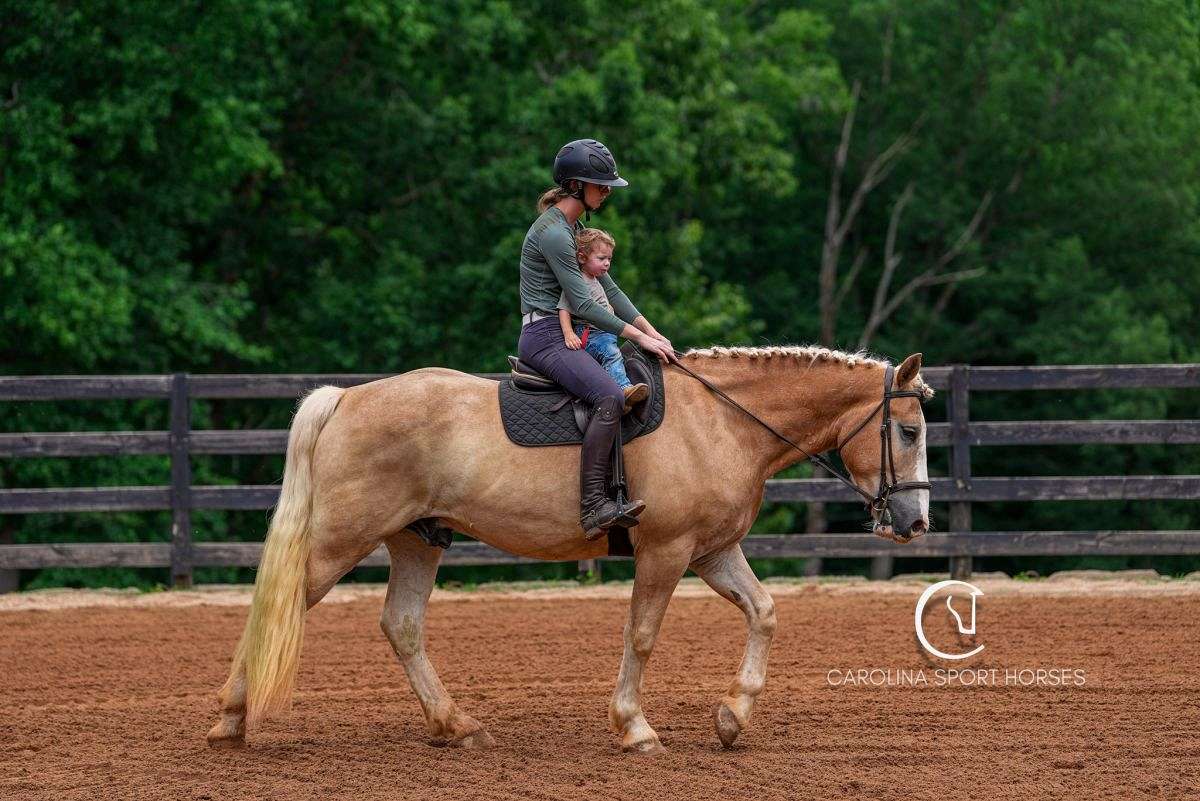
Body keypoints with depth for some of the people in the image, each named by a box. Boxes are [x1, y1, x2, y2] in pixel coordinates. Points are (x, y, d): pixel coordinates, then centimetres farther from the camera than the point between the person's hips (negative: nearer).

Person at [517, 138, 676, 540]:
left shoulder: (574, 227, 18)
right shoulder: (553, 232, -15)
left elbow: (608, 288, 20)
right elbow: (584, 304, -19)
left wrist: (652, 332, 10)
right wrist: (640, 338, -16)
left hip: (563, 337, 11)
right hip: (545, 337, -11)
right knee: (610, 397, -31)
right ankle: (592, 507, -38)